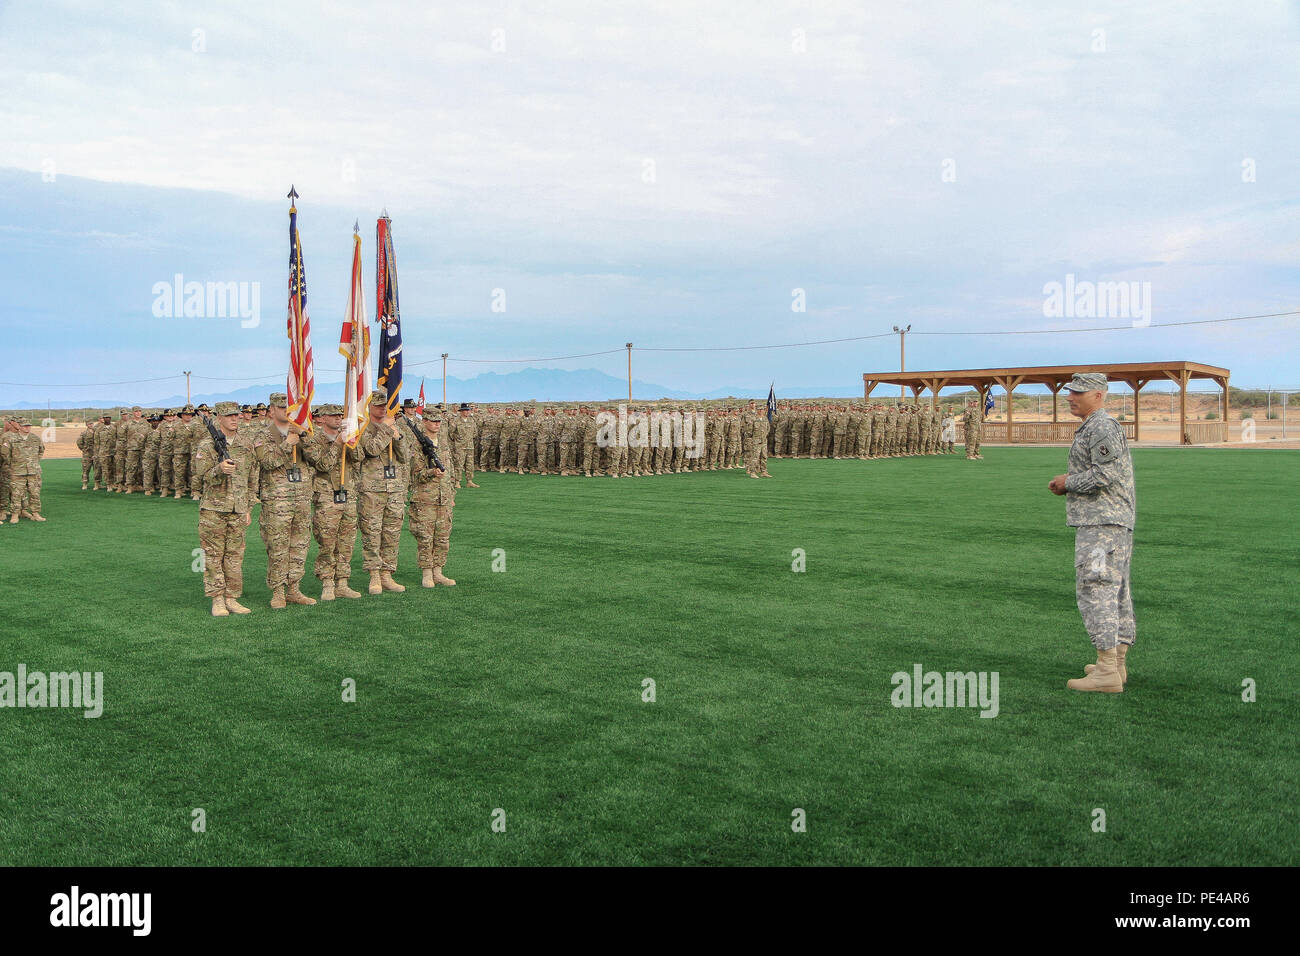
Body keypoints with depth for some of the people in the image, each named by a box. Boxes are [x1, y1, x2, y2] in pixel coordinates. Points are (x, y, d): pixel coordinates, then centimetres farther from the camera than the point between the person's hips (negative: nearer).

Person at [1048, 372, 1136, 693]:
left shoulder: (1102, 427, -13)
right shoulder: (1092, 428, 20)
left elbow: (1105, 474, -23)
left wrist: (1069, 481, -10)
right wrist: (1068, 484, 12)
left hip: (1102, 521, -11)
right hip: (1115, 522, 11)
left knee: (1094, 588, -13)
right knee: (1115, 590, 13)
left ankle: (1107, 672, -15)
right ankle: (1117, 663, 20)